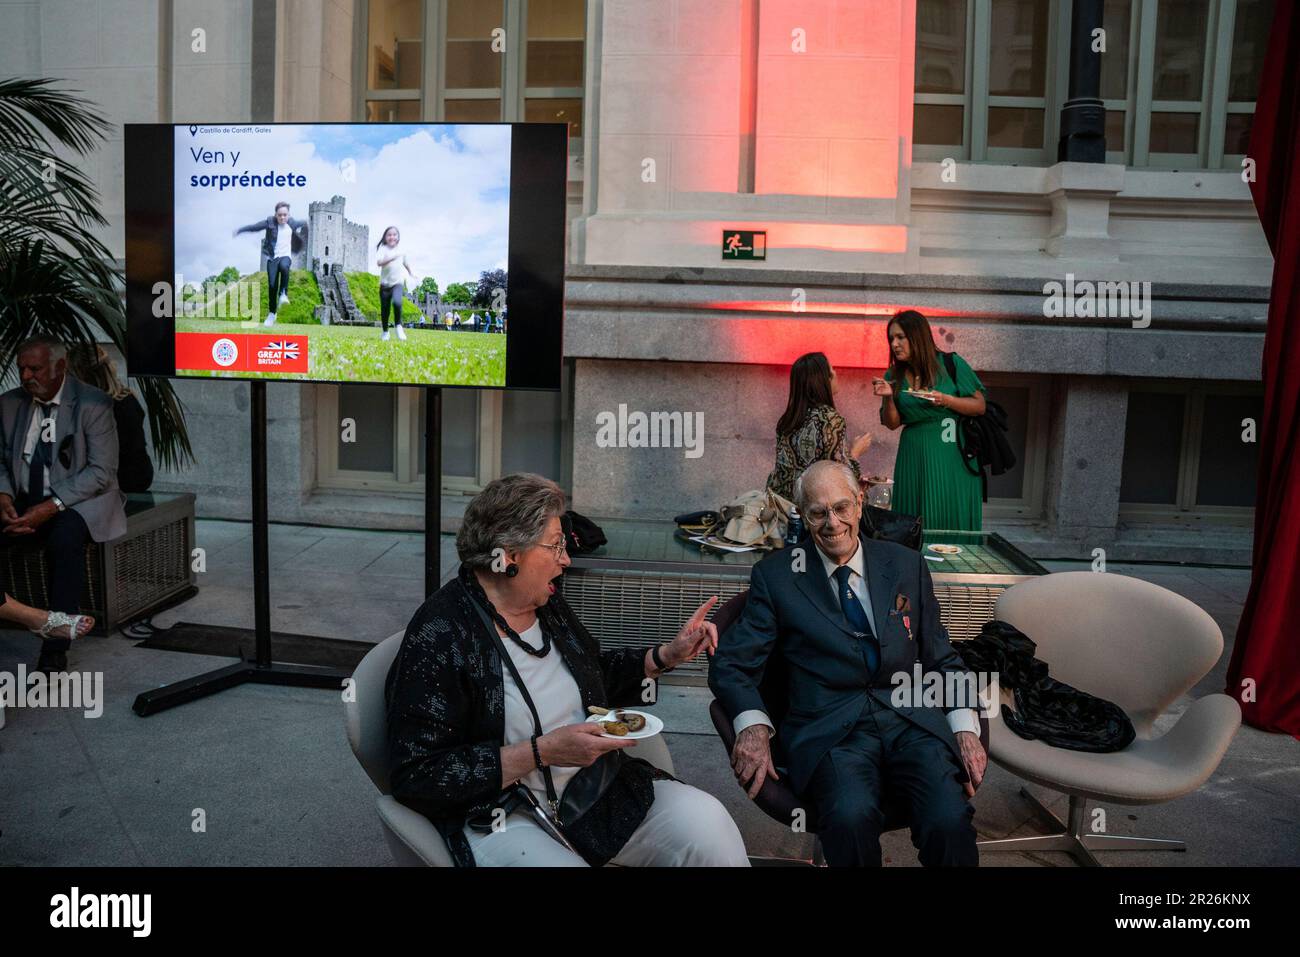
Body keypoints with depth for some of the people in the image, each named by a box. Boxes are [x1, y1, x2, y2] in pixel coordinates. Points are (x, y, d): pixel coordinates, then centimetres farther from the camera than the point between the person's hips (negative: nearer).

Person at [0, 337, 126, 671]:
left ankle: (55, 651, -31)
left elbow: (102, 472, -13)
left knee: (64, 537, -36)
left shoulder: (93, 405, -8)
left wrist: (51, 506, -23)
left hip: (81, 501, -5)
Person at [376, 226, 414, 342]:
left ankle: (398, 326, -10)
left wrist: (410, 273, 37)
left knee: (397, 302, -28)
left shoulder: (401, 251, 6)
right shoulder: (383, 249, -5)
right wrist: (392, 258, -32)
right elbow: (379, 262, -22)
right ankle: (385, 332, 22)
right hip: (385, 283, 0)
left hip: (397, 283, 0)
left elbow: (405, 263, 27)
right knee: (384, 309, 3)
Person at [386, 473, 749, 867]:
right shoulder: (438, 636, -18)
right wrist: (541, 752, -24)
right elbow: (414, 778, -20)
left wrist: (667, 656, 8)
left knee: (707, 821, -14)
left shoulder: (548, 605, 5)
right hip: (497, 816, -6)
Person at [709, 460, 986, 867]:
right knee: (851, 816, -33)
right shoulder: (775, 575, 6)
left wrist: (965, 729, 3)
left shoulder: (907, 566, 14)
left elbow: (941, 659, 19)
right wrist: (753, 726, -15)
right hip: (828, 728, -2)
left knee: (949, 820, -27)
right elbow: (731, 664, 4)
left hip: (910, 720, 2)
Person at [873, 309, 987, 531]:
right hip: (914, 460, 2)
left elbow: (980, 406, -1)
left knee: (952, 519, -1)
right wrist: (888, 397, -12)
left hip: (952, 457, -2)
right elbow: (893, 423, 5)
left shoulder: (951, 364, -2)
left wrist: (945, 400, -16)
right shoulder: (894, 376, 5)